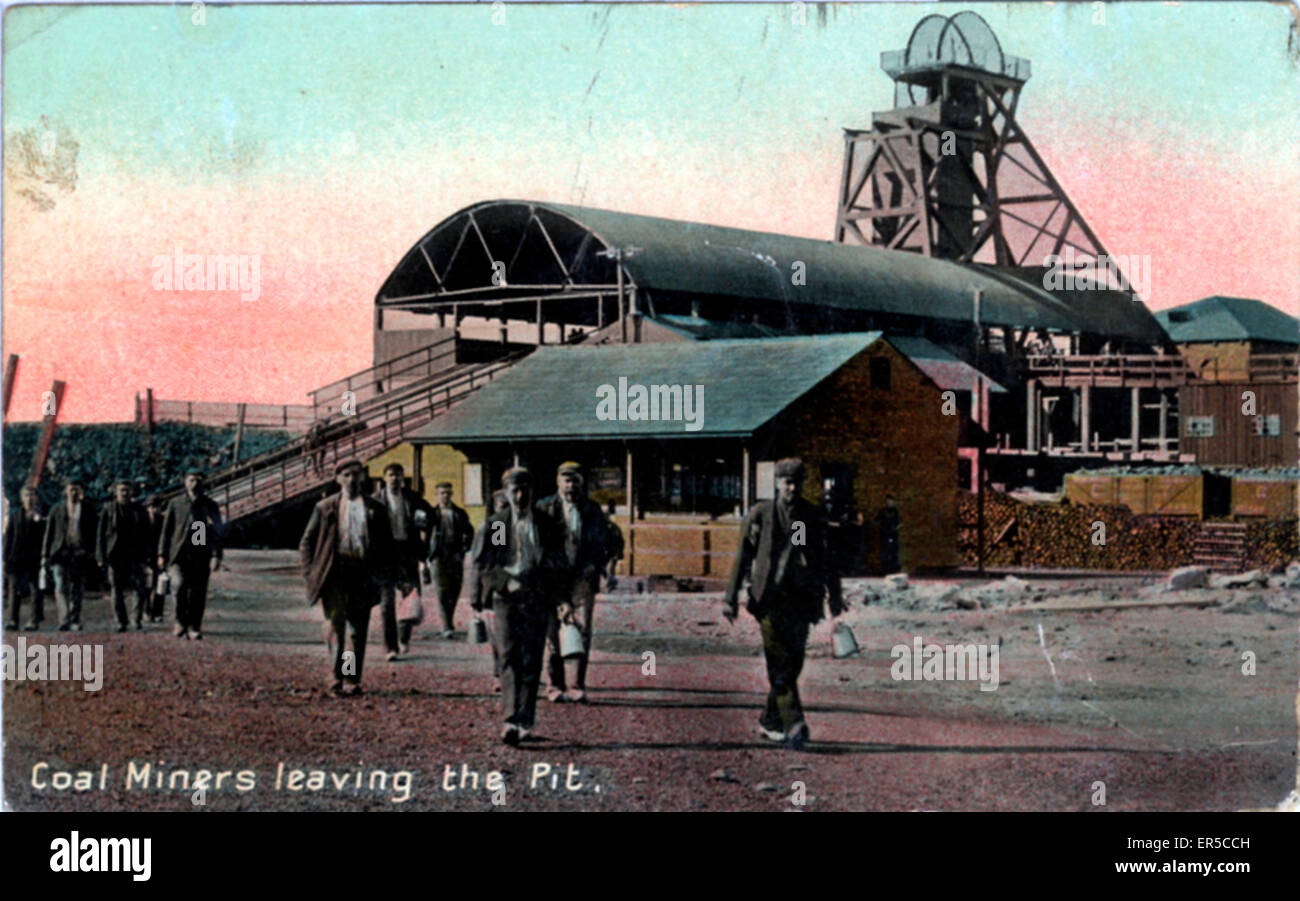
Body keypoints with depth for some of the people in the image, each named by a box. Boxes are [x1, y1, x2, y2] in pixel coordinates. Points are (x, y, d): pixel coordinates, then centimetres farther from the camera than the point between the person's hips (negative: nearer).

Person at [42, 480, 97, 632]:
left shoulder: (88, 509, 9)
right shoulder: (57, 509, 10)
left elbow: (93, 533, 11)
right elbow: (49, 533, 11)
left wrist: (92, 552, 2)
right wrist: (45, 555, 7)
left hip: (80, 554, 0)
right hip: (61, 551, 0)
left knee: (78, 589, 2)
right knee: (61, 587, -13)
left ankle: (75, 621, 12)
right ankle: (64, 621, -19)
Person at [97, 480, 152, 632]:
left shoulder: (140, 511, 10)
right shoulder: (108, 509, 6)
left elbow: (146, 536, 13)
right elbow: (100, 535, 4)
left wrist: (145, 555, 5)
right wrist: (101, 557, -3)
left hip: (135, 556, 0)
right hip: (115, 556, 0)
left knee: (141, 590, -8)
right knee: (117, 591, 1)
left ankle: (138, 618, 10)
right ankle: (121, 622, 9)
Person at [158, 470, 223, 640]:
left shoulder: (210, 505, 10)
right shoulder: (175, 504, 10)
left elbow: (216, 532, 6)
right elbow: (166, 530, 11)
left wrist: (216, 555, -5)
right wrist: (162, 554, 4)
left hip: (201, 557, 1)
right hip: (178, 554, -1)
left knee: (198, 594, 0)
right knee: (180, 584, -22)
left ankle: (194, 629, 10)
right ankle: (181, 621, -6)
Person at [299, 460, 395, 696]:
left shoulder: (375, 509, 12)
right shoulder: (325, 508, 10)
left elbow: (387, 543, 16)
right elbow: (307, 542, 12)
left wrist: (383, 573, 4)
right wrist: (311, 572, 1)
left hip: (363, 573, 1)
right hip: (335, 570, -1)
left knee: (357, 629, 2)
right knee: (334, 622, -13)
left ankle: (352, 681, 8)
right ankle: (337, 674, -5)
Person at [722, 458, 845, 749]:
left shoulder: (814, 517, 9)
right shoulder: (760, 514, 3)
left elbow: (825, 559, 17)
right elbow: (743, 557, 6)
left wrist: (834, 595, 15)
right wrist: (731, 597, 4)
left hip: (801, 600, 3)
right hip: (769, 598, -3)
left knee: (792, 663, 4)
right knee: (779, 662, -12)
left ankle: (770, 722, 18)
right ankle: (793, 725, -19)